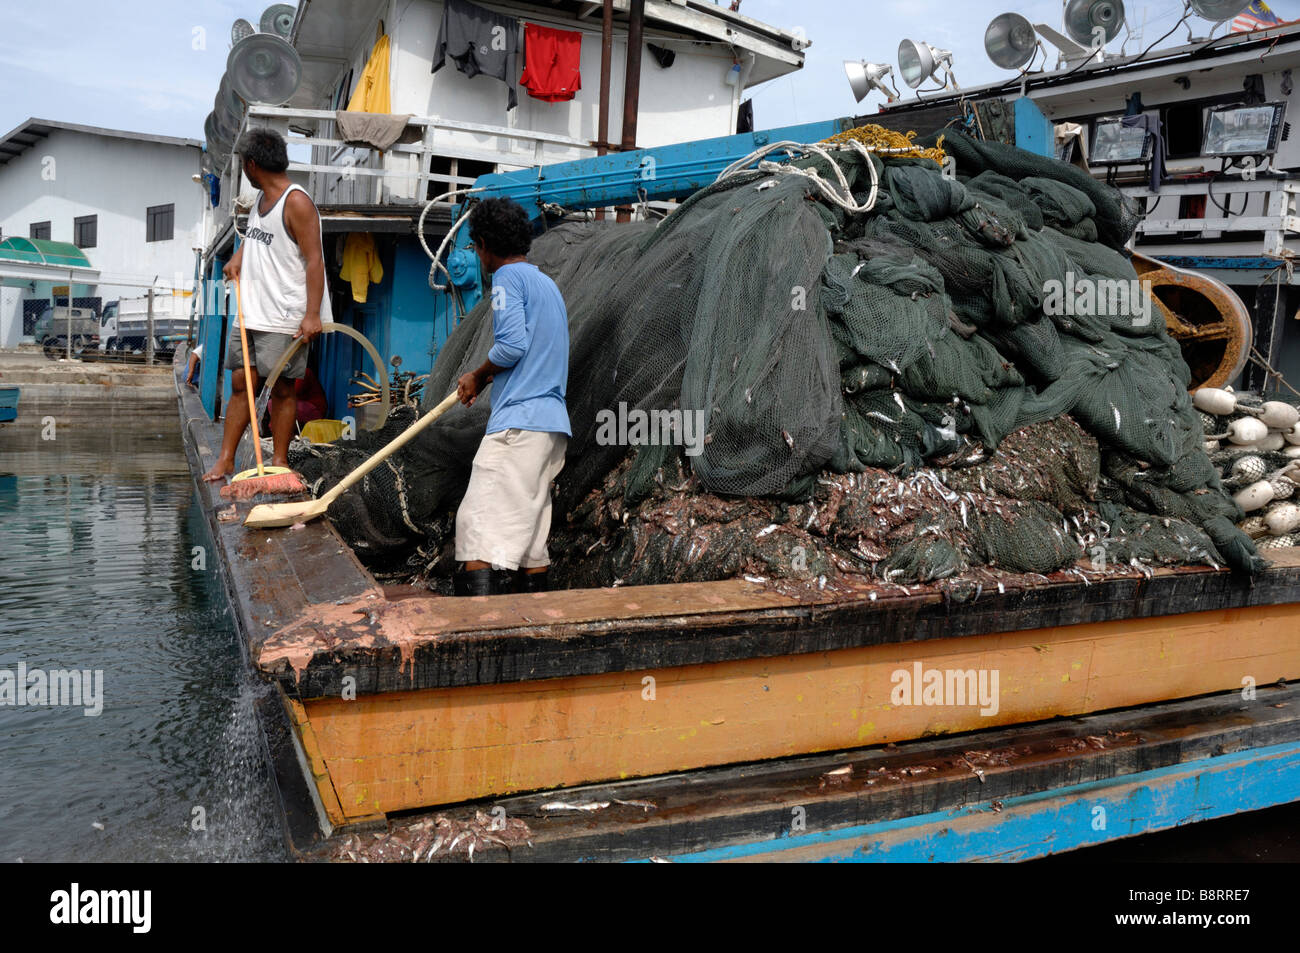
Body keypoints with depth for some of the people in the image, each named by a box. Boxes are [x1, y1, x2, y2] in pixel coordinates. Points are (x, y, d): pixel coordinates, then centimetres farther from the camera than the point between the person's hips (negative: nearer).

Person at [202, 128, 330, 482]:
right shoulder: (259, 200, 15)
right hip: (249, 313, 8)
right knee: (241, 384, 7)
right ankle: (225, 460, 11)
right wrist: (238, 257, 12)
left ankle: (280, 461, 10)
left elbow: (314, 260, -16)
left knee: (282, 389, 0)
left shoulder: (296, 202, -11)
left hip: (284, 319, -8)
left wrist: (312, 314, -23)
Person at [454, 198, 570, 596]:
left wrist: (478, 376, 0)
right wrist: (489, 377, 22)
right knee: (530, 532, 11)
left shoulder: (508, 277, -3)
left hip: (517, 423, -9)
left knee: (479, 523, -12)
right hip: (554, 424, 9)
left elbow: (512, 343, -16)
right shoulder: (548, 283, 24)